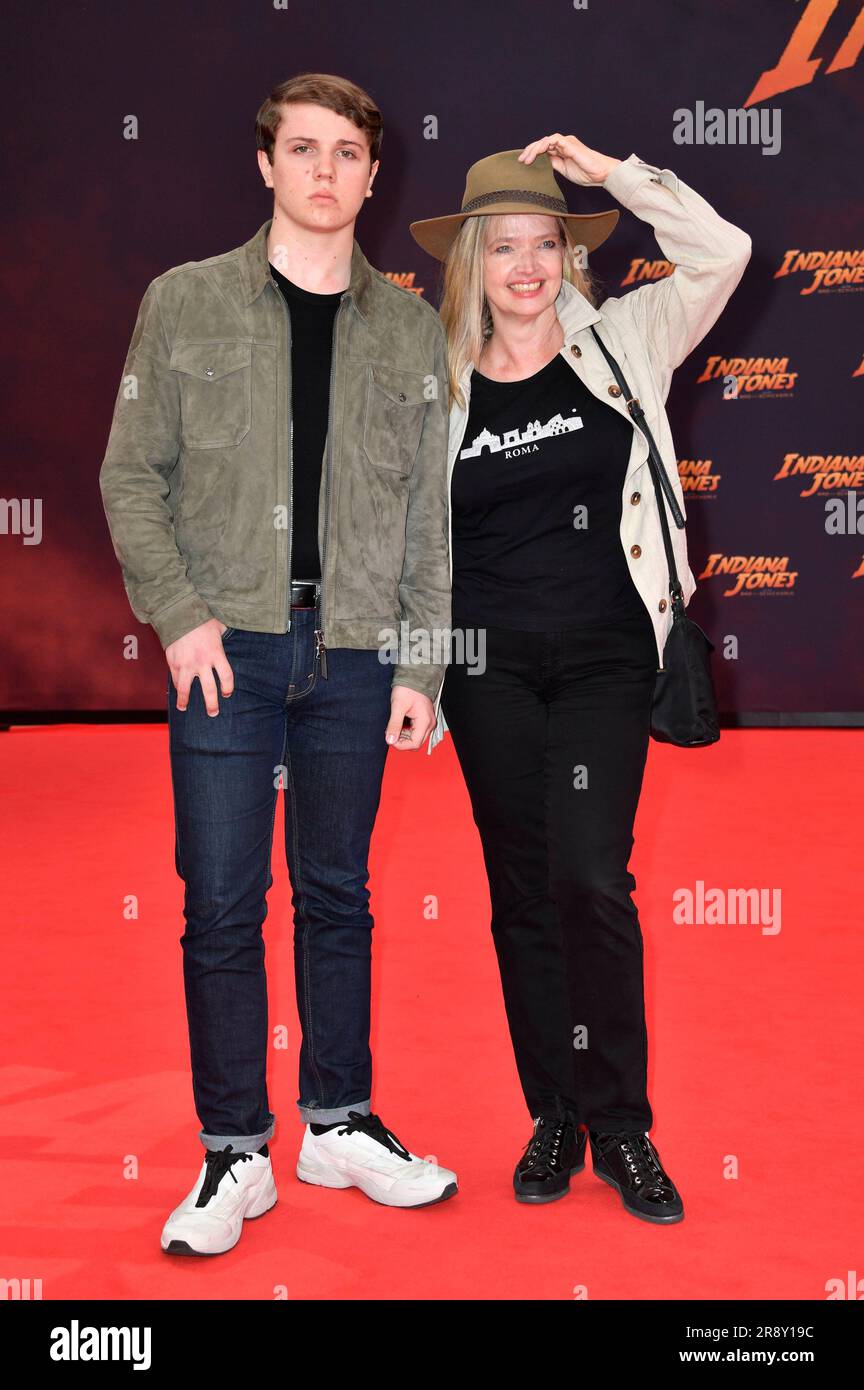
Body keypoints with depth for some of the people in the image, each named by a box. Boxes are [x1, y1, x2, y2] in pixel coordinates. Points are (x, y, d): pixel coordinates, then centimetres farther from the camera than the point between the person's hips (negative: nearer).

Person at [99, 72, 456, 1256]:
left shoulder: (410, 329, 9)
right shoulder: (186, 304, 4)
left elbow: (429, 512, 9)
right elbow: (131, 476, 2)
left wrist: (422, 666, 4)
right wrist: (181, 615, -9)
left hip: (353, 656, 2)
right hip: (227, 649, -2)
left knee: (337, 894, 11)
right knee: (222, 904, 0)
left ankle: (340, 1125, 26)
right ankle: (235, 1155, 12)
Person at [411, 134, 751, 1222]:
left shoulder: (621, 343, 4)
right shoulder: (439, 385, 5)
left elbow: (721, 252, -7)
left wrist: (607, 172, -6)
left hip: (605, 655, -1)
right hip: (491, 664, 2)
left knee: (592, 880, -13)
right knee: (522, 889, 7)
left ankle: (620, 1125, 3)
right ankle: (554, 1117, 20)